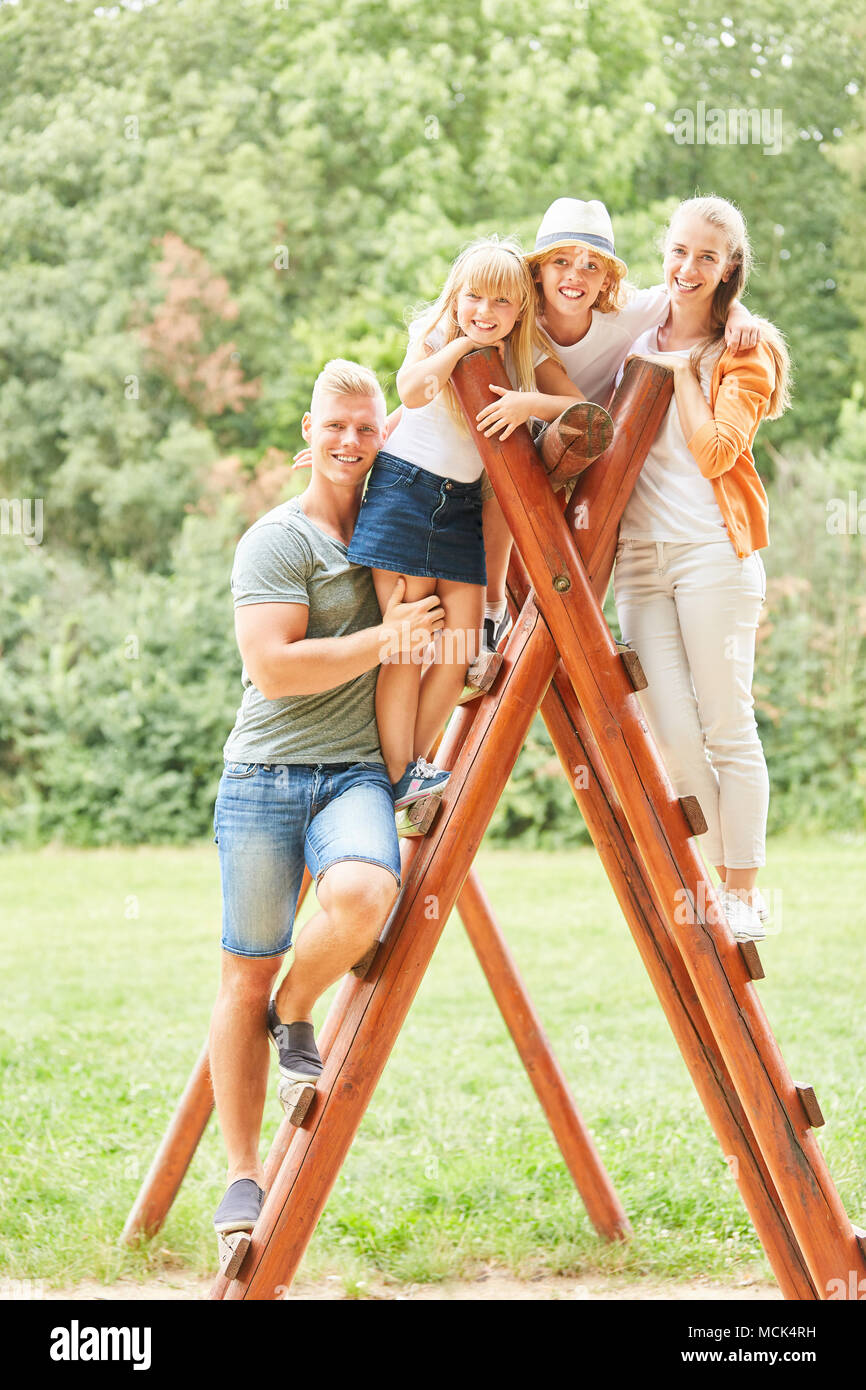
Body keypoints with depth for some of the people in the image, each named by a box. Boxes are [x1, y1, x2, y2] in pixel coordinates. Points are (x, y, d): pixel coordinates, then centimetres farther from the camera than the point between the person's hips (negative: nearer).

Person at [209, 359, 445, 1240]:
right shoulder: (275, 540, -3)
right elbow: (274, 668, -14)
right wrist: (386, 637, -13)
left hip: (356, 772, 4)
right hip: (263, 777, -3)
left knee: (364, 894, -29)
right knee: (246, 975, -1)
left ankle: (296, 1015, 2)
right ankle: (242, 1177, 11)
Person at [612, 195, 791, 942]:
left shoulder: (745, 353, 4)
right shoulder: (637, 343, 17)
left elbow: (715, 451, -8)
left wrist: (683, 372, -3)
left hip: (713, 549, -4)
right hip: (639, 554, 4)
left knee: (727, 728, -3)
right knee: (672, 735, 0)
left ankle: (744, 893, 5)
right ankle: (703, 886, 11)